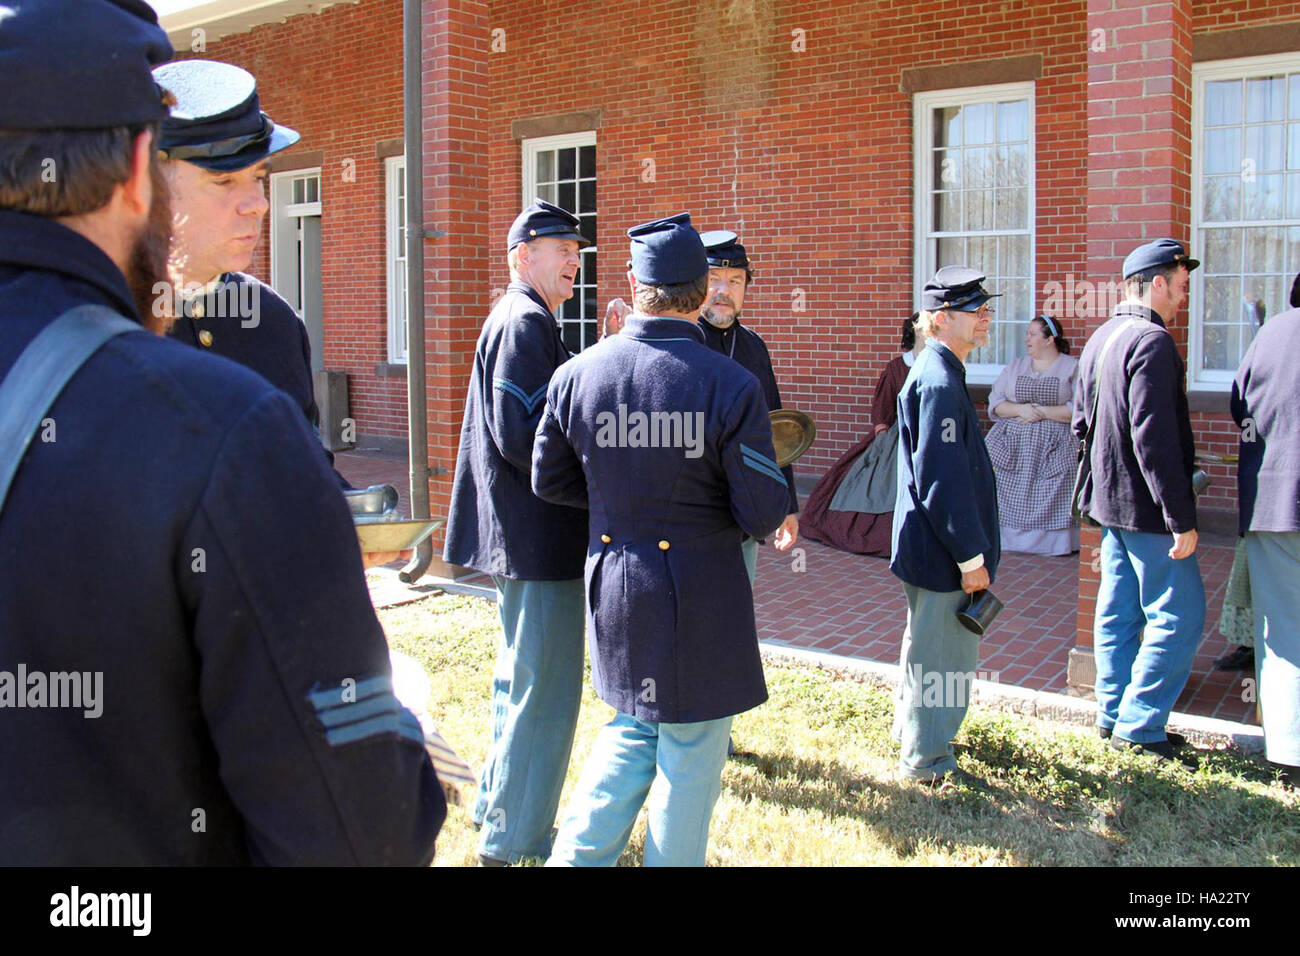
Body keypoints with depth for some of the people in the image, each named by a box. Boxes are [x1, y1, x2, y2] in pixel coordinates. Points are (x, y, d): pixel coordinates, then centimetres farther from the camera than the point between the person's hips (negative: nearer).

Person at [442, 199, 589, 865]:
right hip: (541, 536, -11)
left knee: (522, 678, 22)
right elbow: (520, 436, -24)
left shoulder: (518, 321, 17)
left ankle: (496, 807, 36)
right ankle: (513, 841, 8)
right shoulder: (526, 323, -15)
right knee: (545, 688, -3)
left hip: (520, 532, 11)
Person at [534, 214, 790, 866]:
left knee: (633, 727, 24)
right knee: (690, 751, 12)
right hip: (699, 593, -5)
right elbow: (763, 513, -15)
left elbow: (549, 480, 5)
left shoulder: (576, 374, -6)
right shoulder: (732, 386, -18)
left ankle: (578, 855, 23)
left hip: (612, 582, 5)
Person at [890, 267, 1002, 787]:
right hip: (943, 551, -11)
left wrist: (974, 547, 22)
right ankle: (928, 760, 16)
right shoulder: (938, 382, -21)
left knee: (927, 643, 24)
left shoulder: (941, 373, 12)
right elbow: (942, 479, -24)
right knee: (945, 654, 2)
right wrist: (971, 555, -20)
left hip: (928, 548, 11)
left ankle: (911, 735, 41)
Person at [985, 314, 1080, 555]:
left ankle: (1054, 543, 4)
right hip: (1013, 444, 3)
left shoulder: (1072, 368, 2)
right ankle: (1012, 539, 6)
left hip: (1055, 446, -3)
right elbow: (995, 402, 7)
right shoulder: (1015, 366, 14)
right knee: (1014, 499, -1)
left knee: (1051, 500, -5)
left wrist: (1042, 412, -13)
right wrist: (1020, 410, -10)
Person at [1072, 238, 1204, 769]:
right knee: (1179, 615, -2)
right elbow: (1155, 439, -24)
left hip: (1108, 500, 10)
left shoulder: (1100, 338, 11)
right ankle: (1139, 726, 3)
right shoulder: (1152, 342, -19)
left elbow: (1081, 421, 19)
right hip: (1145, 506, -10)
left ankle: (1114, 716, 23)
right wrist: (1181, 518, -21)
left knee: (1118, 610, 15)